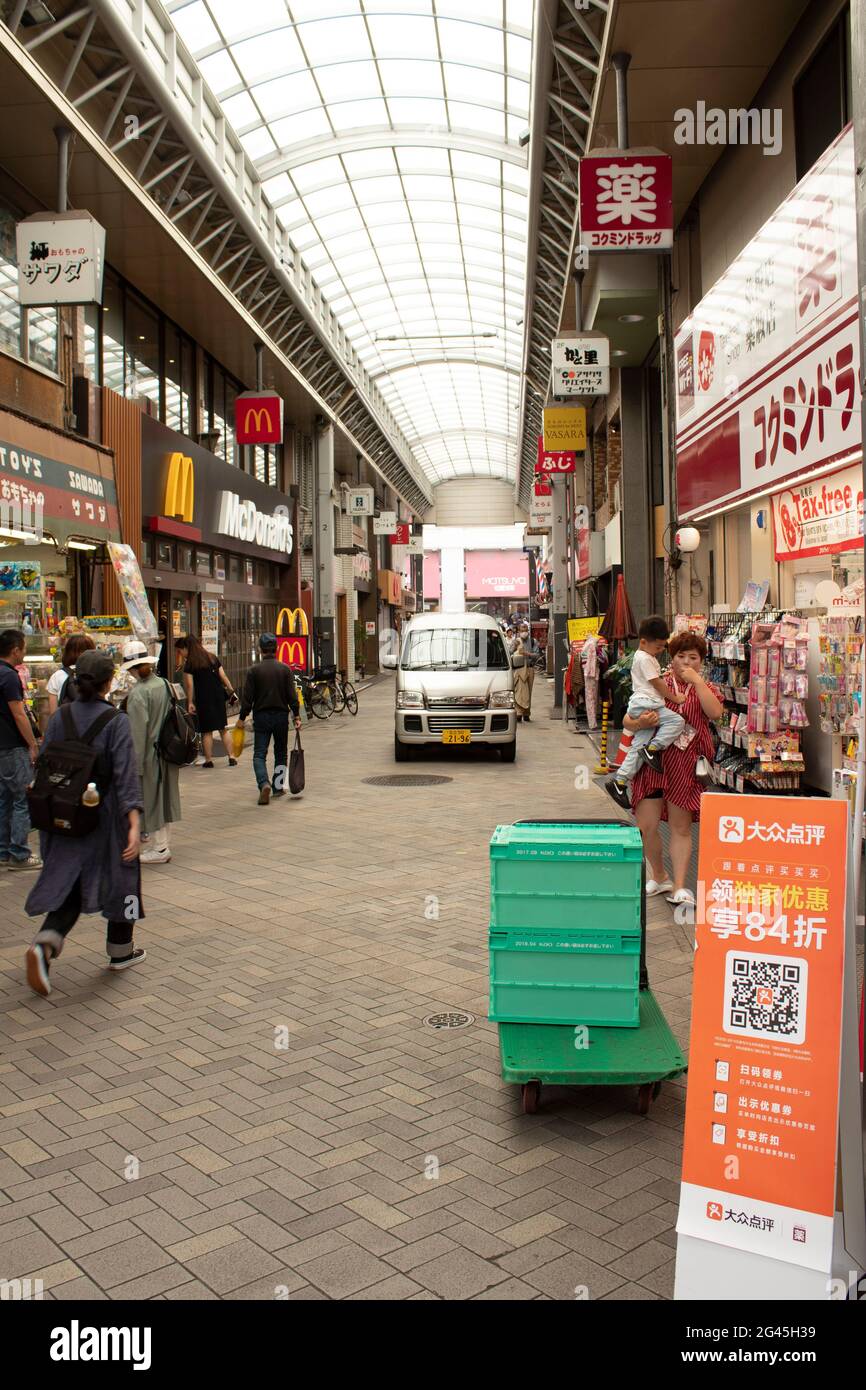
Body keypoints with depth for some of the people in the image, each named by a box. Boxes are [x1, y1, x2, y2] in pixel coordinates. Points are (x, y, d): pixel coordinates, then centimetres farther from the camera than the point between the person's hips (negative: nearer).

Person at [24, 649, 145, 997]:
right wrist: (134, 824, -21)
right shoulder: (116, 721, -13)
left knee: (67, 884, 12)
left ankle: (44, 944, -13)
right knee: (120, 878, 15)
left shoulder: (59, 717, 0)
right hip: (106, 816, -4)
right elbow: (125, 775, -19)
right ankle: (121, 951, 28)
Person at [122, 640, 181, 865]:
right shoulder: (164, 685, 3)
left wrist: (135, 764, -15)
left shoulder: (138, 693, -18)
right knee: (163, 796, 16)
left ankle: (159, 848, 11)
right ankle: (162, 842, 26)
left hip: (149, 754, -7)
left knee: (150, 799, 4)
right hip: (167, 751, 7)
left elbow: (138, 732, -19)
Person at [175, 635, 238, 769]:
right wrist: (231, 692, 12)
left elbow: (189, 685, -10)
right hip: (219, 696, 5)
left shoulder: (189, 663, -5)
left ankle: (209, 760, 7)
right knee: (223, 729, 10)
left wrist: (190, 702, -6)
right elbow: (223, 677, 8)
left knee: (206, 731, 4)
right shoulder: (213, 658, 11)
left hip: (204, 699, -5)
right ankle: (231, 757, 7)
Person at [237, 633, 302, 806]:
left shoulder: (254, 670, -6)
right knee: (281, 753, 16)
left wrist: (242, 717, 3)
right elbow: (292, 695, -5)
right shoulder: (285, 669, -3)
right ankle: (278, 787, 20)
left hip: (261, 717, -1)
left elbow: (247, 697, -5)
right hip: (281, 715, 2)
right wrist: (297, 716, 1)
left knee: (259, 754, 2)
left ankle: (264, 784, -20)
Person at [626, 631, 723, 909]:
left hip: (686, 766, 0)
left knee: (681, 827, 5)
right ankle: (659, 877, 20)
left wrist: (696, 681, -13)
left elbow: (715, 712, -13)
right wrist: (641, 723, -20)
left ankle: (678, 887, 12)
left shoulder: (705, 688, 10)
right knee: (645, 826, -3)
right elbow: (627, 721, 2)